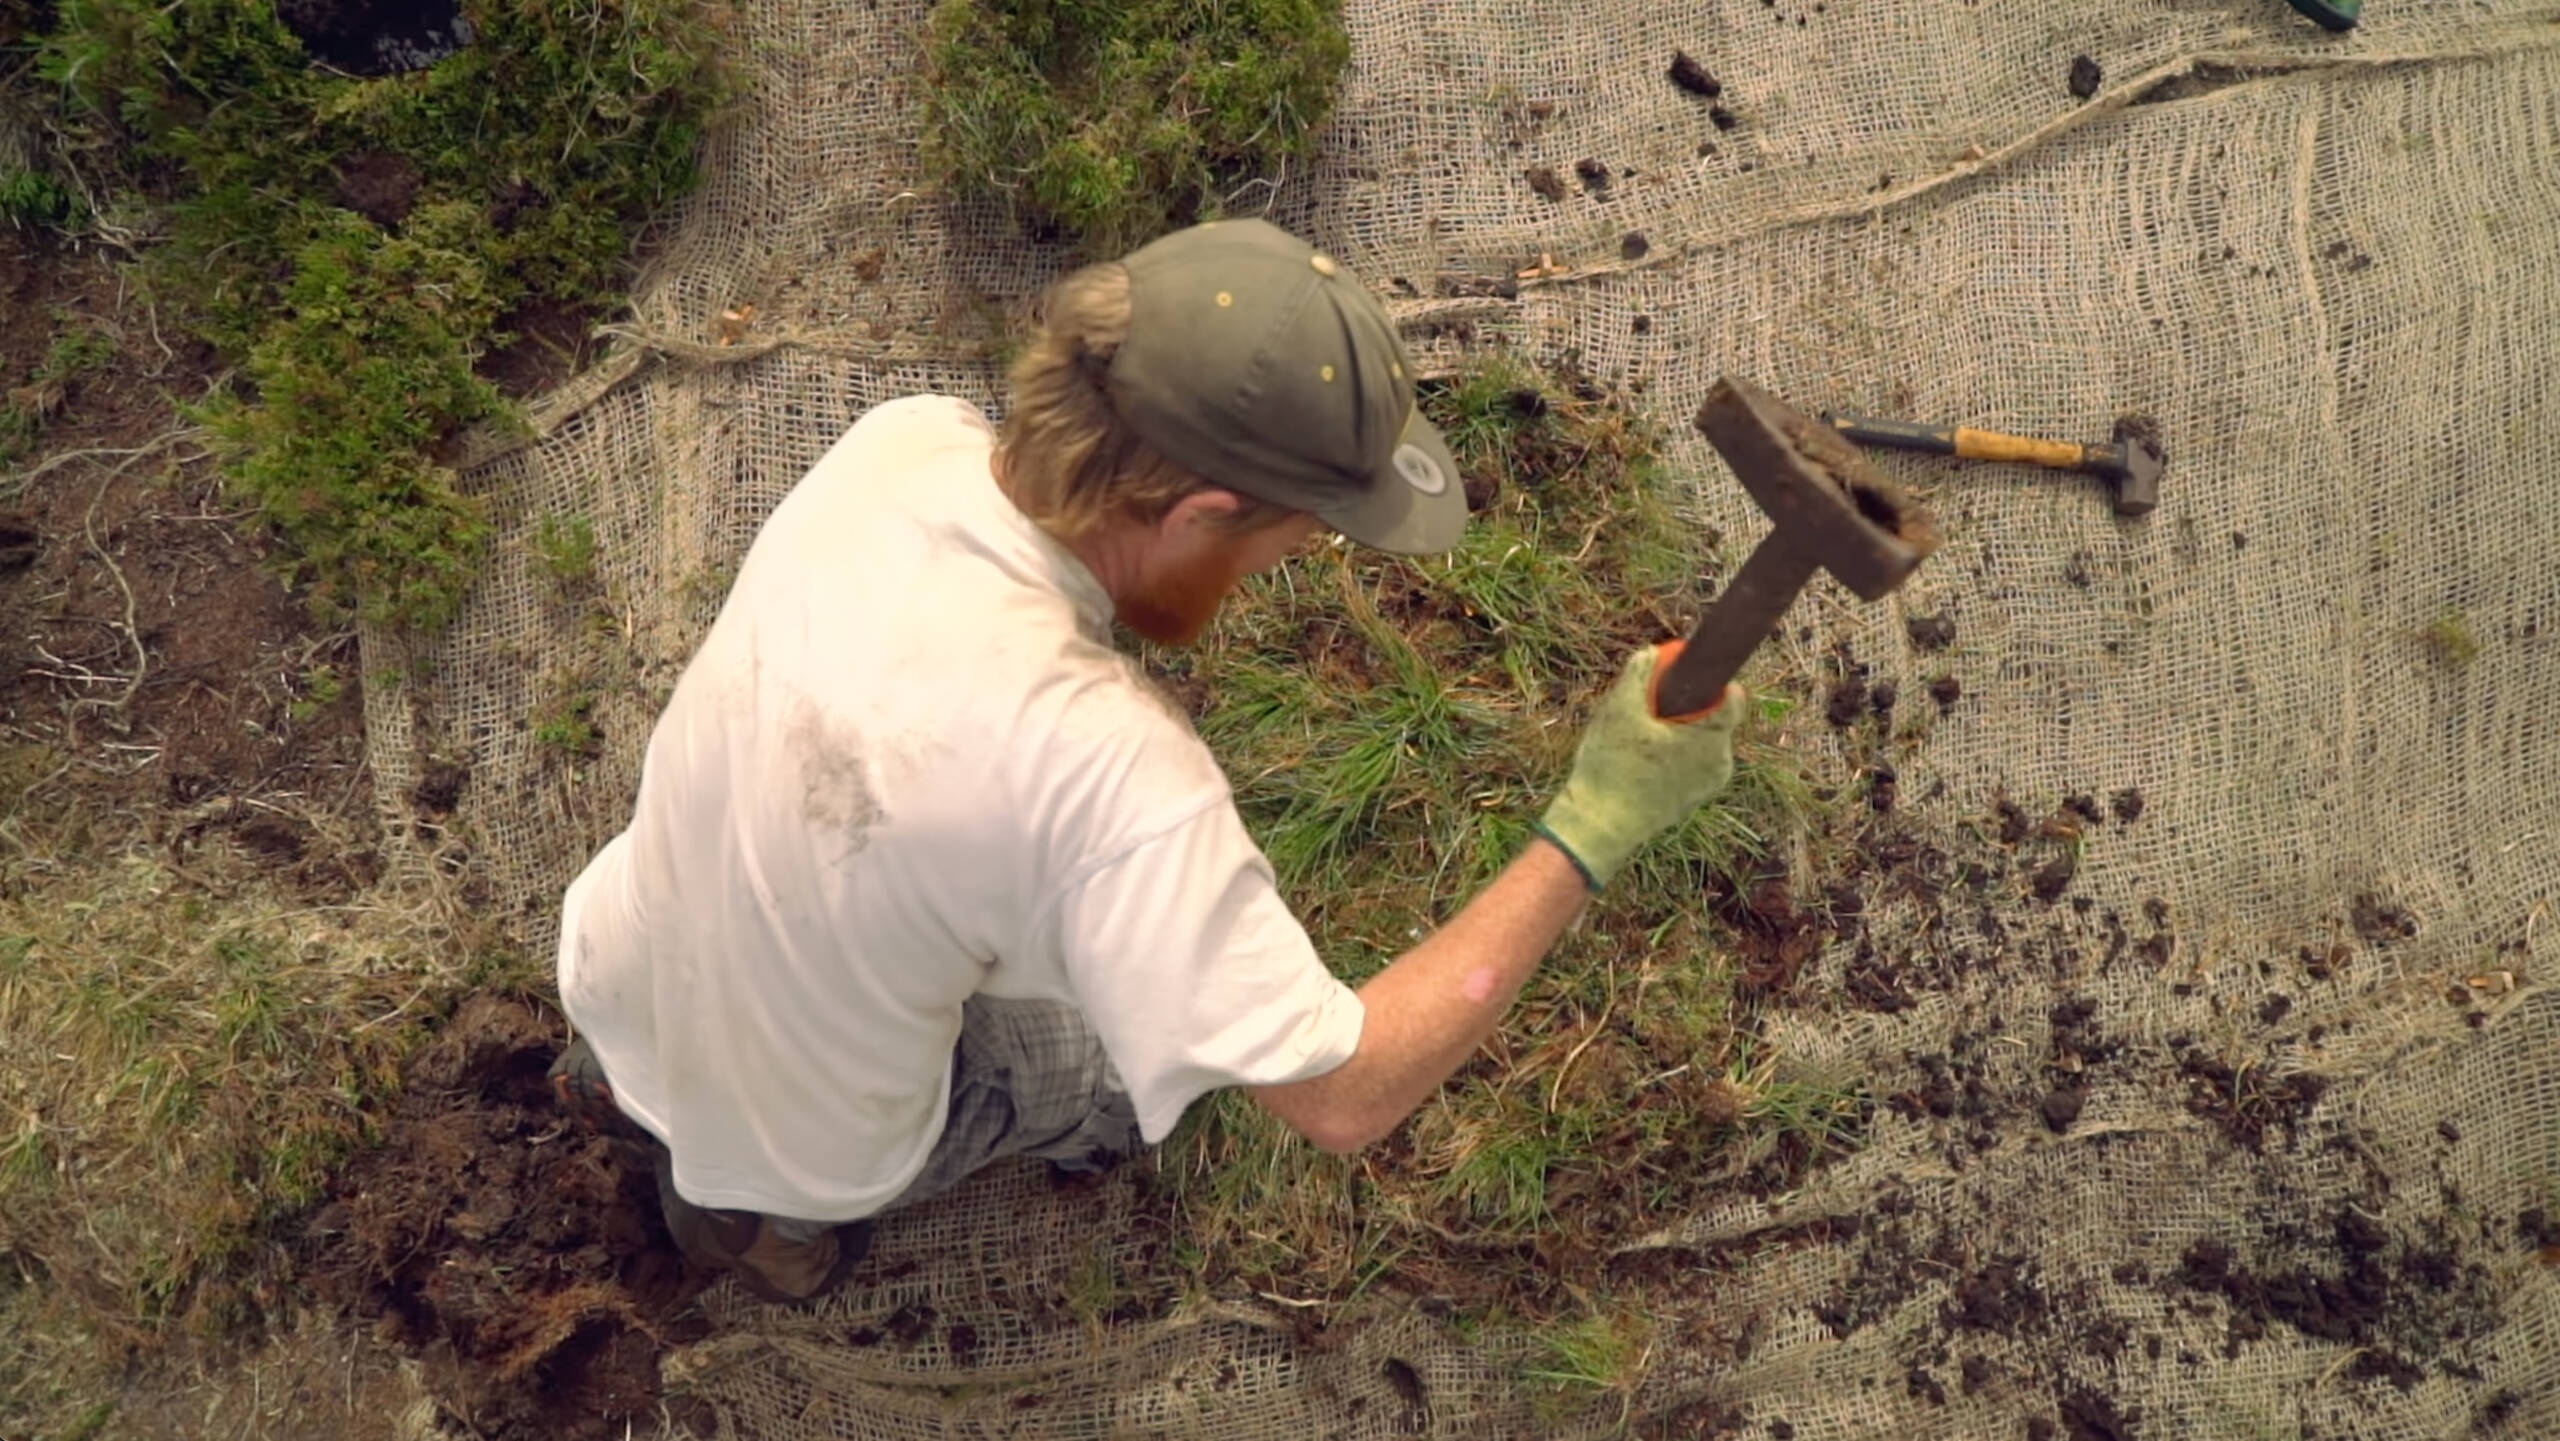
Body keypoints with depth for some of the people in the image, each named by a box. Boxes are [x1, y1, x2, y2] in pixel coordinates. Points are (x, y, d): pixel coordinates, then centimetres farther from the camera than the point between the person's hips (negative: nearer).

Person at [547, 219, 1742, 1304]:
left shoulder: (901, 441, -22)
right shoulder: (1111, 767, -42)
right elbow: (1342, 1098, -32)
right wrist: (1593, 828, -31)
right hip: (800, 1150, -5)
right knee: (1128, 1059, 20)